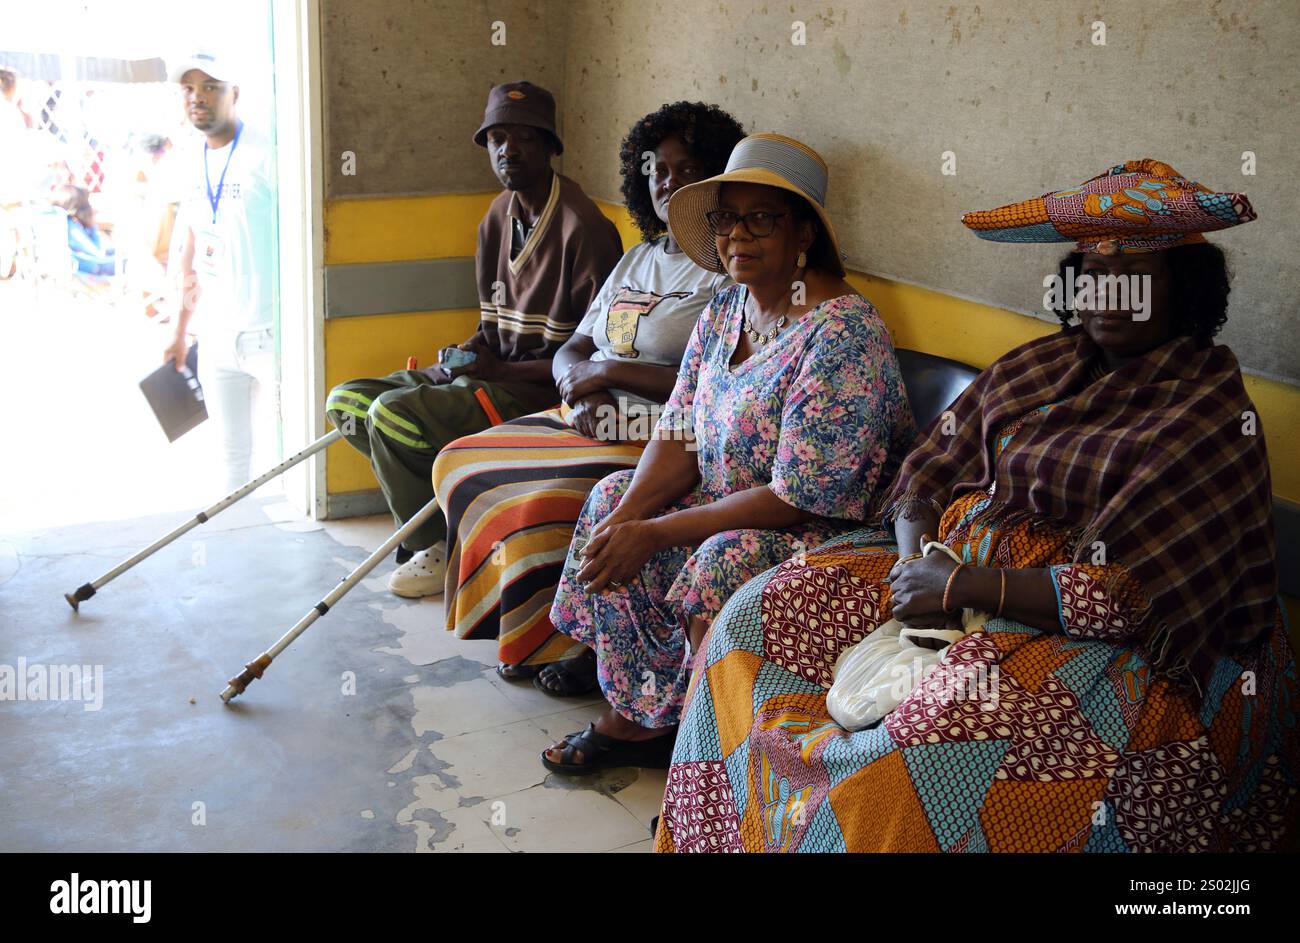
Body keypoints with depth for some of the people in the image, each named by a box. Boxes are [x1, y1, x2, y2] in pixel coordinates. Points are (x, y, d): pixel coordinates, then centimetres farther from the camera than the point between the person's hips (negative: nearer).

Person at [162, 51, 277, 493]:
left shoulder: (264, 154, -10)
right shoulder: (197, 165, 13)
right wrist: (181, 329, 22)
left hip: (268, 332, -7)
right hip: (216, 335, 7)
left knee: (277, 442, -3)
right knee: (233, 452, 13)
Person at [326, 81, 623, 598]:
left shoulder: (580, 226, -16)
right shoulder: (499, 215, 11)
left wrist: (501, 369, -19)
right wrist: (473, 351, -4)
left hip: (542, 391, -9)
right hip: (493, 372, 9)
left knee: (391, 413, -24)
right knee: (347, 400, 2)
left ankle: (435, 548, -2)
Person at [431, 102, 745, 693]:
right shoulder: (637, 260, 18)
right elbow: (571, 352, 17)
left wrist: (610, 371, -13)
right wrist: (579, 387, -8)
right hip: (590, 422, 9)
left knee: (545, 503, -29)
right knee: (459, 463, -3)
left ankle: (580, 646, -4)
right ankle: (527, 634, 5)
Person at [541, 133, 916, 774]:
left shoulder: (841, 332, -24)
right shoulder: (725, 310, 4)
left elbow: (799, 499, -27)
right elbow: (680, 435, 4)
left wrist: (655, 534, -24)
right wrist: (626, 516, -17)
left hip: (826, 531, -9)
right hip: (724, 510, 9)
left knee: (720, 563, -33)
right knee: (613, 498, 1)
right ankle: (634, 718, 5)